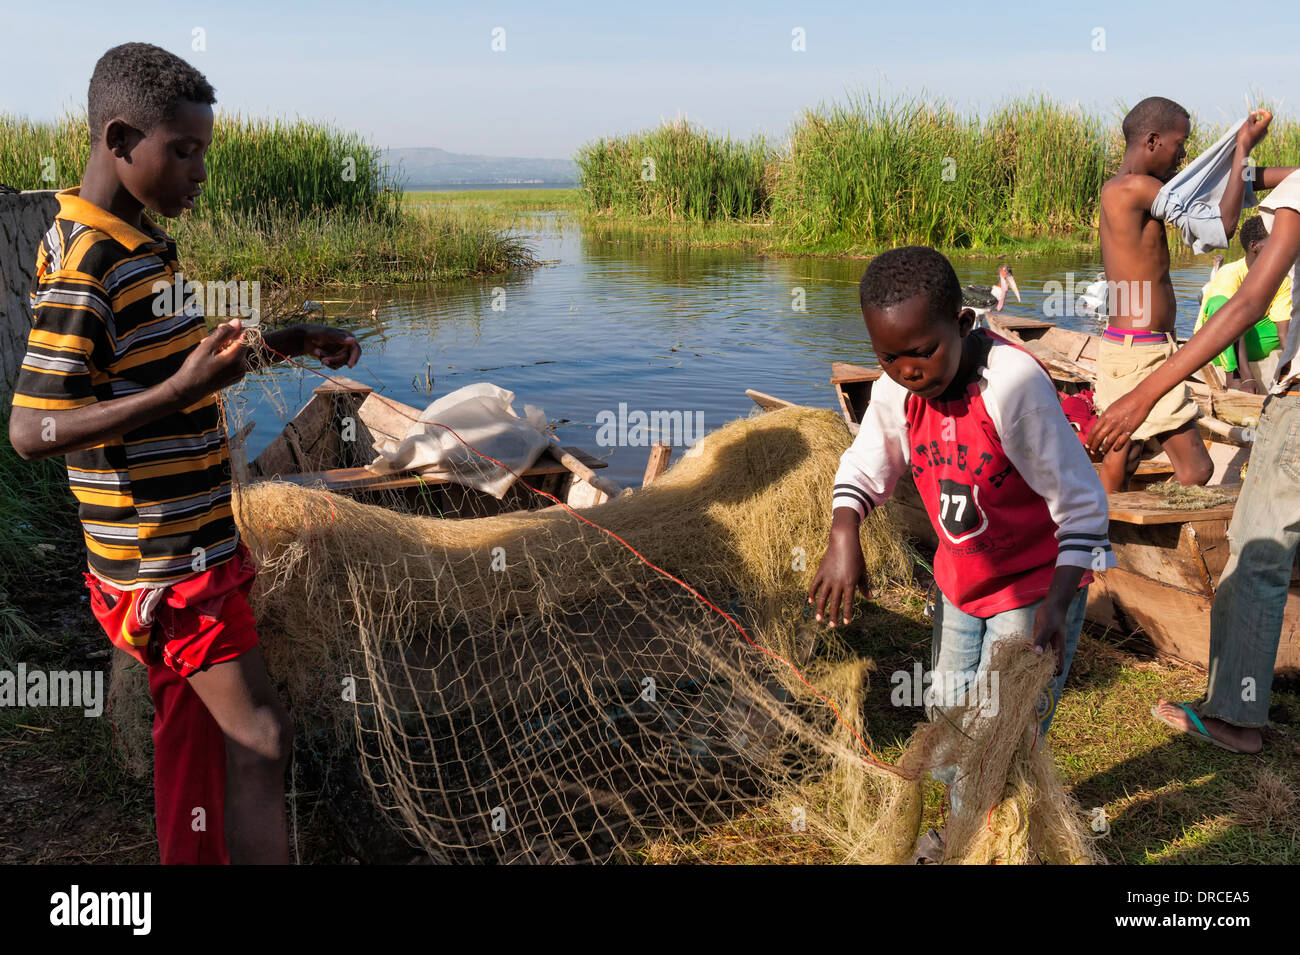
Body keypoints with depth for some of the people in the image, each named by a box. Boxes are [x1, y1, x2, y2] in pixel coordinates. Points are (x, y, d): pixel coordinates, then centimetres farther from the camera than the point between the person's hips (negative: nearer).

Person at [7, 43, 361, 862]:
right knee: (260, 738, -5)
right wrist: (183, 388, -34)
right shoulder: (86, 264, -20)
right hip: (164, 553, -9)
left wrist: (288, 341, 16)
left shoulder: (140, 244, 10)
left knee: (194, 725, 18)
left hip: (191, 535, 9)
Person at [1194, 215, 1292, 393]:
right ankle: (1233, 377, -35)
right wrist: (1247, 377, -39)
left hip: (1251, 338, 5)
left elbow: (1283, 331, -11)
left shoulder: (1282, 280, -4)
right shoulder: (1230, 275, -22)